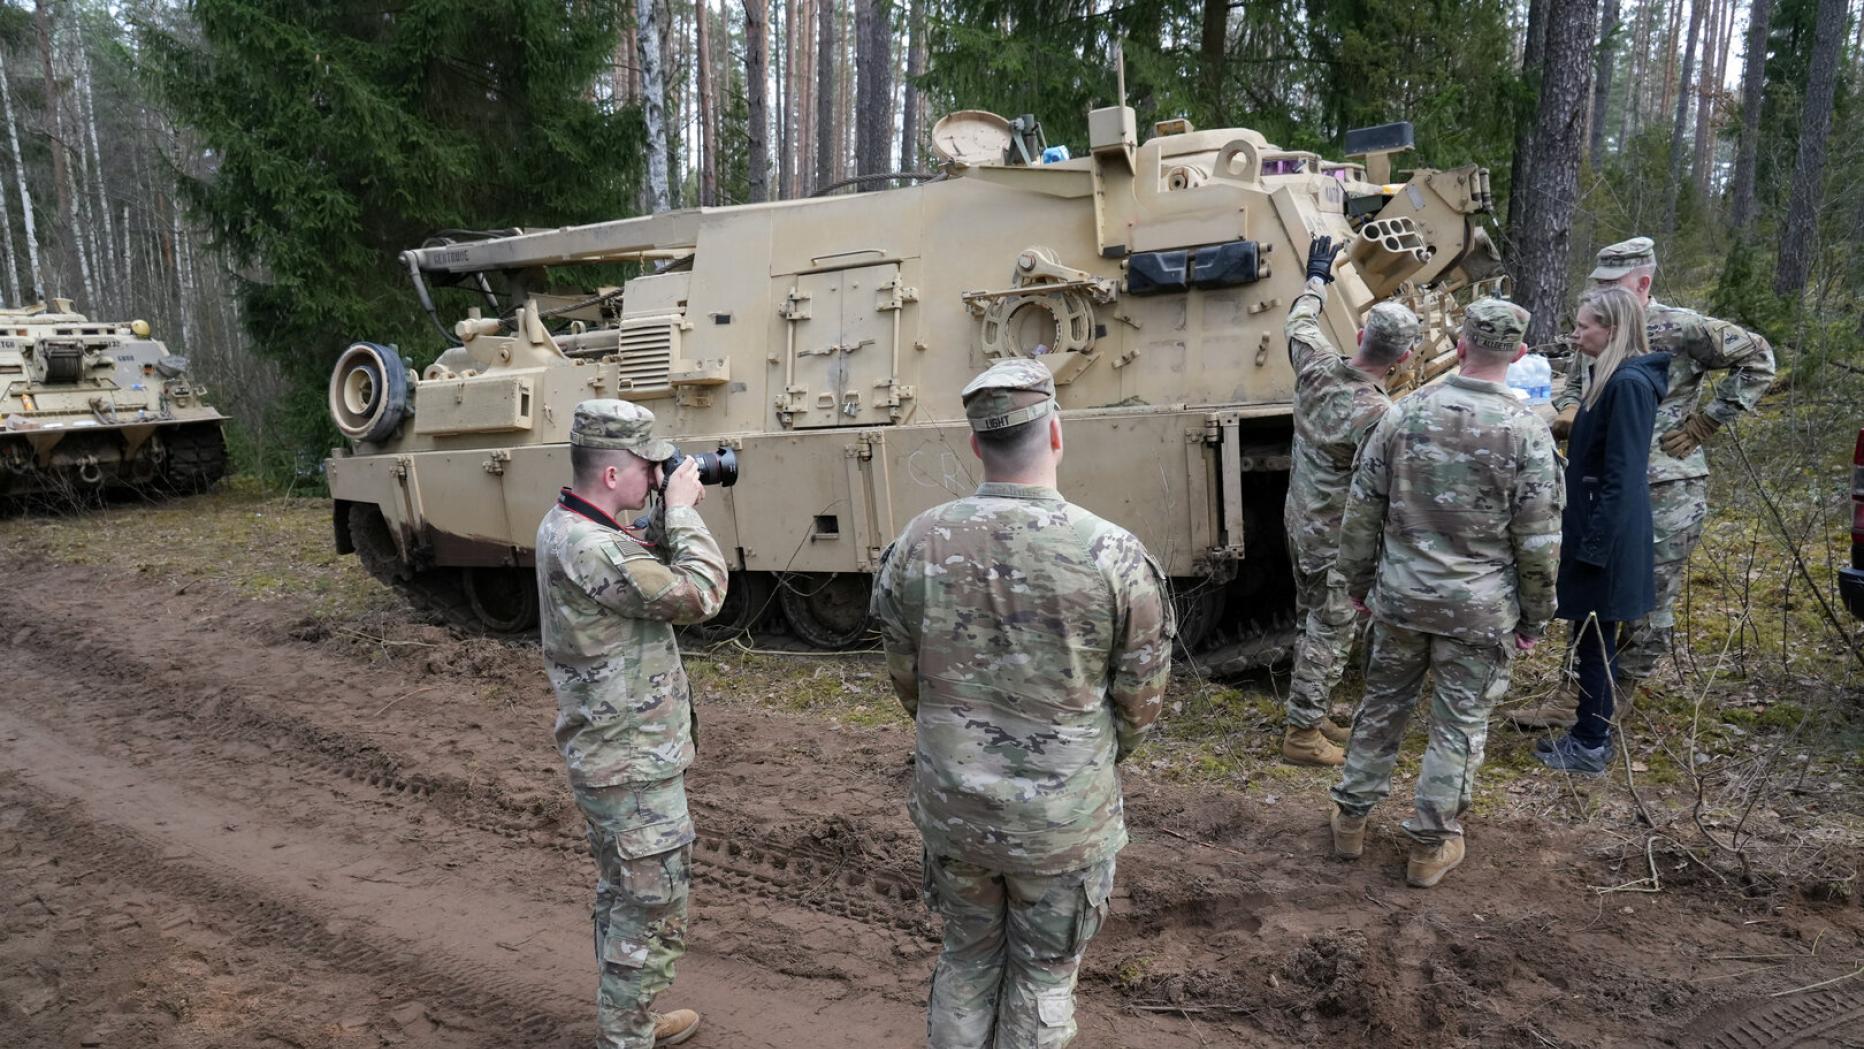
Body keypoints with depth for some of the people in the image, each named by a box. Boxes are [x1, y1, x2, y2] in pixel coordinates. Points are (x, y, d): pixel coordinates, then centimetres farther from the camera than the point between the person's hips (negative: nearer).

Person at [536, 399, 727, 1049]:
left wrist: (673, 512, 0)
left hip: (605, 753, 11)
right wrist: (682, 508, -16)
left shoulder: (564, 526, 5)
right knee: (654, 915, 2)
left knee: (620, 896, 23)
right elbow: (699, 596, -25)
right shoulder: (591, 549, -27)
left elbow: (645, 562, 15)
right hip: (635, 767, -11)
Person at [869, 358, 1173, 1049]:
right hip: (1065, 819, -2)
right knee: (1043, 978, 18)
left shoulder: (917, 544, -11)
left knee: (967, 960, 24)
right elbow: (1140, 700, -7)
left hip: (951, 808, 3)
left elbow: (906, 682, 0)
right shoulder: (1114, 554, -19)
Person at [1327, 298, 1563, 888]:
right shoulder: (1526, 431, -12)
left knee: (1382, 704, 18)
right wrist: (1534, 617, 4)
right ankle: (1432, 845, 20)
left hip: (1399, 595, 3)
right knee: (1460, 723, 11)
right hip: (1479, 607, -2)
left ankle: (1352, 817, 29)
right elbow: (1538, 540, -9)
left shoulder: (1404, 414, -5)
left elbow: (1362, 508, 0)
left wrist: (1357, 579, 13)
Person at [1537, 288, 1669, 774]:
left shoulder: (1629, 384, -19)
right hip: (1595, 528, 10)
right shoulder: (1611, 377, 11)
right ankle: (1589, 734, 27)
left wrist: (1593, 546, -21)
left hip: (1606, 536, -10)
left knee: (1595, 642, 1)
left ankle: (1591, 747, 12)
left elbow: (1622, 478, -21)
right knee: (1592, 641, 16)